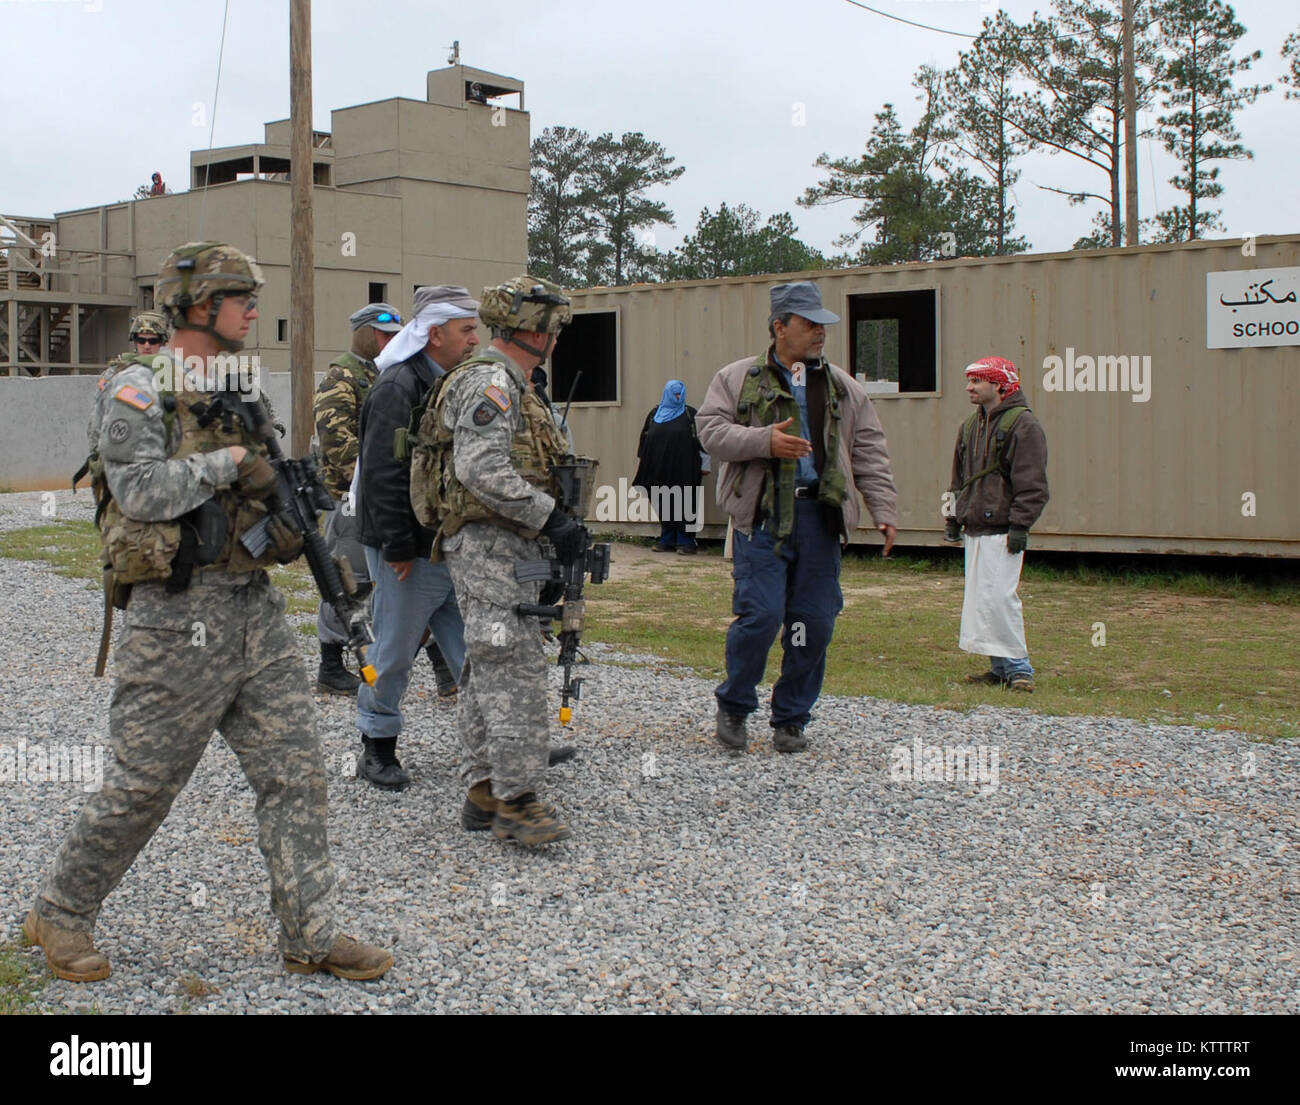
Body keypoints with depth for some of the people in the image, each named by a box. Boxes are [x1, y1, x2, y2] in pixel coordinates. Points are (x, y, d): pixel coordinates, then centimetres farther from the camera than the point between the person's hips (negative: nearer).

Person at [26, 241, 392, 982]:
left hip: (256, 607, 7)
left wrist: (290, 524, 3)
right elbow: (139, 490, -19)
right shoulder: (142, 388, -7)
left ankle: (311, 935, 11)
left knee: (296, 769, 4)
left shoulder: (241, 392, 15)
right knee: (144, 784, 3)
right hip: (179, 614, -7)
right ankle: (61, 914, 23)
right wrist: (228, 462, -14)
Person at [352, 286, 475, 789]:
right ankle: (377, 747, 17)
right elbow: (384, 474, -20)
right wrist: (398, 546, -20)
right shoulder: (397, 388, -15)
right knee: (395, 650, 3)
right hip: (412, 551, -8)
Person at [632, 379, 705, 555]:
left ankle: (685, 542, 3)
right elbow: (644, 439, 15)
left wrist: (702, 465, -6)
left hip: (683, 470, -3)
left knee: (684, 505, -3)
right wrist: (642, 463, 11)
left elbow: (700, 440, -1)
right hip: (659, 471, 4)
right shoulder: (654, 414, 12)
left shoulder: (690, 415, 2)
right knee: (664, 507, 7)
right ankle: (667, 541, 15)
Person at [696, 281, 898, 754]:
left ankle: (791, 719, 19)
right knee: (760, 614, -11)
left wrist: (884, 511, 4)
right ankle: (733, 705, 13)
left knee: (814, 623, 3)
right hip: (763, 516, -4)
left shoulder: (842, 387, 16)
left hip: (820, 518, 4)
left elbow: (870, 453, 14)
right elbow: (712, 430, -3)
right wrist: (764, 441, -18)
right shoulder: (738, 378, 7)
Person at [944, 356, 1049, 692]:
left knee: (1000, 597, -14)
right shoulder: (970, 426, 18)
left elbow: (1031, 482, -13)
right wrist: (954, 518, 19)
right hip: (974, 531, 9)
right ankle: (1001, 668, 15)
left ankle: (1018, 667, -5)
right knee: (980, 599, 8)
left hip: (1002, 531, -8)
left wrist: (1020, 525, -18)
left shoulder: (1023, 424, -8)